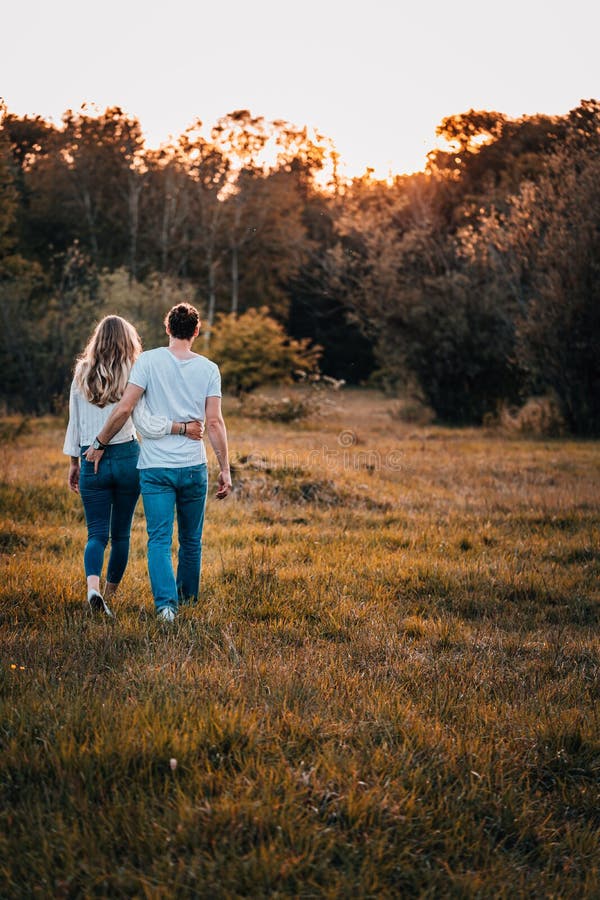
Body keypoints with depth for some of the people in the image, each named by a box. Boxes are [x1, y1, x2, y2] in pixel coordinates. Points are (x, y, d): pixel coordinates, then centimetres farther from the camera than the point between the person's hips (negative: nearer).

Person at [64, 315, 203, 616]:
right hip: (126, 459, -1)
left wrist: (74, 464, 17)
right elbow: (145, 425, -16)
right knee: (120, 532, 14)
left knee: (97, 532, 2)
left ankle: (93, 586, -23)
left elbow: (74, 424, 8)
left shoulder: (82, 375, 2)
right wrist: (183, 427, -12)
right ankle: (110, 592, 24)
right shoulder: (132, 376, -7)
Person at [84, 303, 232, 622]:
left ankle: (166, 603, -19)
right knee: (191, 539, 16)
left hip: (155, 466, -2)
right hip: (193, 466, 2)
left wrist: (99, 443, 3)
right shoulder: (209, 368, 1)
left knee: (159, 539, -3)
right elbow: (215, 423, -3)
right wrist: (225, 469, 1)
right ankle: (188, 596, 29)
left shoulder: (148, 360, -4)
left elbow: (124, 408, -9)